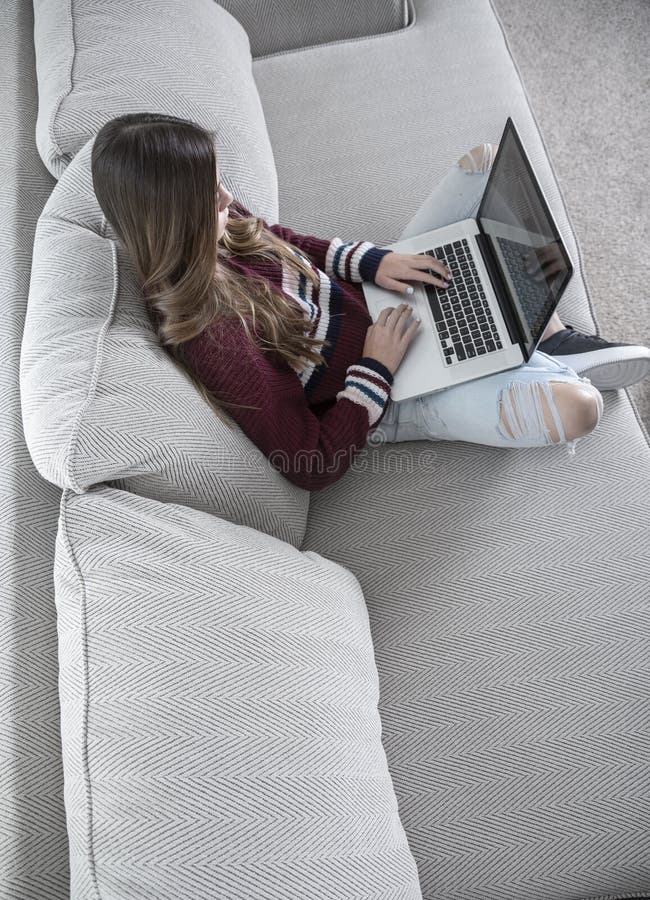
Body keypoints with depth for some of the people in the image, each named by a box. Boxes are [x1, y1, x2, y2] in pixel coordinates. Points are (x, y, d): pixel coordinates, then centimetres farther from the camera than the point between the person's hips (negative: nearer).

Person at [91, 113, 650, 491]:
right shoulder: (210, 335, -33)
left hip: (377, 297, 9)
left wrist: (373, 262, -7)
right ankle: (553, 368, 11)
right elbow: (312, 466, -27)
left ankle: (555, 339, 5)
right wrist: (377, 368, -21)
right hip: (384, 398, -8)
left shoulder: (218, 233, -10)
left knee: (487, 161, 4)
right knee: (577, 409, -28)